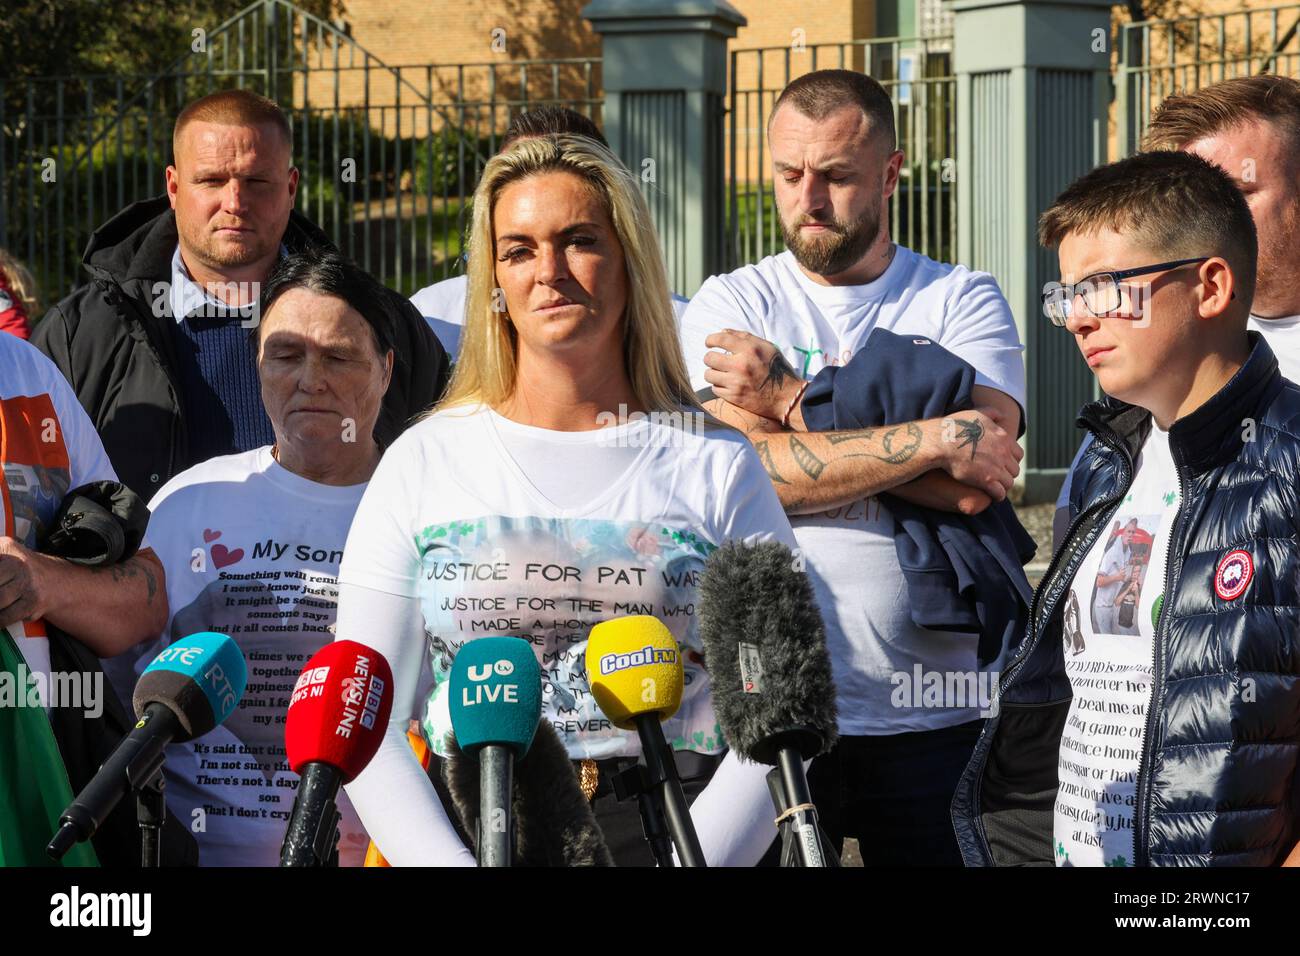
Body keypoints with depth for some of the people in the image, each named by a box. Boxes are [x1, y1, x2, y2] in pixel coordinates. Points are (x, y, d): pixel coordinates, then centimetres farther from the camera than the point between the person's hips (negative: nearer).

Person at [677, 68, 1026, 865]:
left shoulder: (963, 302, 5)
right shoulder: (728, 307, 6)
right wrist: (937, 437, -16)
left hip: (933, 716, 0)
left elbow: (974, 488, -11)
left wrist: (791, 399, -11)